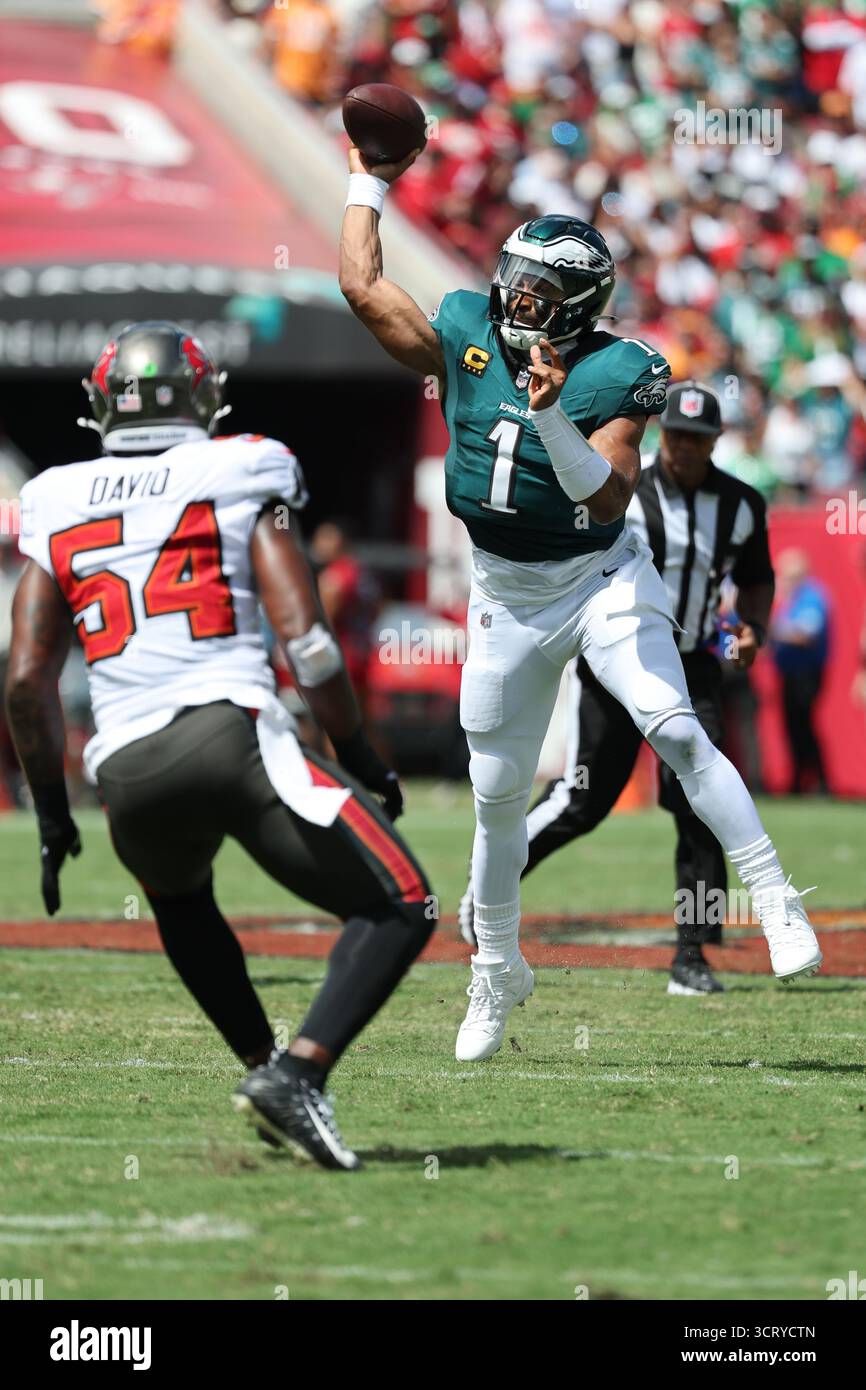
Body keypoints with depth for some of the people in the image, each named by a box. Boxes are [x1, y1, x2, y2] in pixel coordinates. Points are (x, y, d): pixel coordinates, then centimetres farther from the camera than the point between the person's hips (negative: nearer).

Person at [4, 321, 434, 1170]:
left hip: (127, 771, 4)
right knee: (399, 908, 1)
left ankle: (264, 1065, 26)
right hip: (233, 733, -4)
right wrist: (361, 760, 12)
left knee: (180, 900, 37)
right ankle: (299, 1072, -18)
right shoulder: (238, 480, 9)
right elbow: (303, 638, 0)